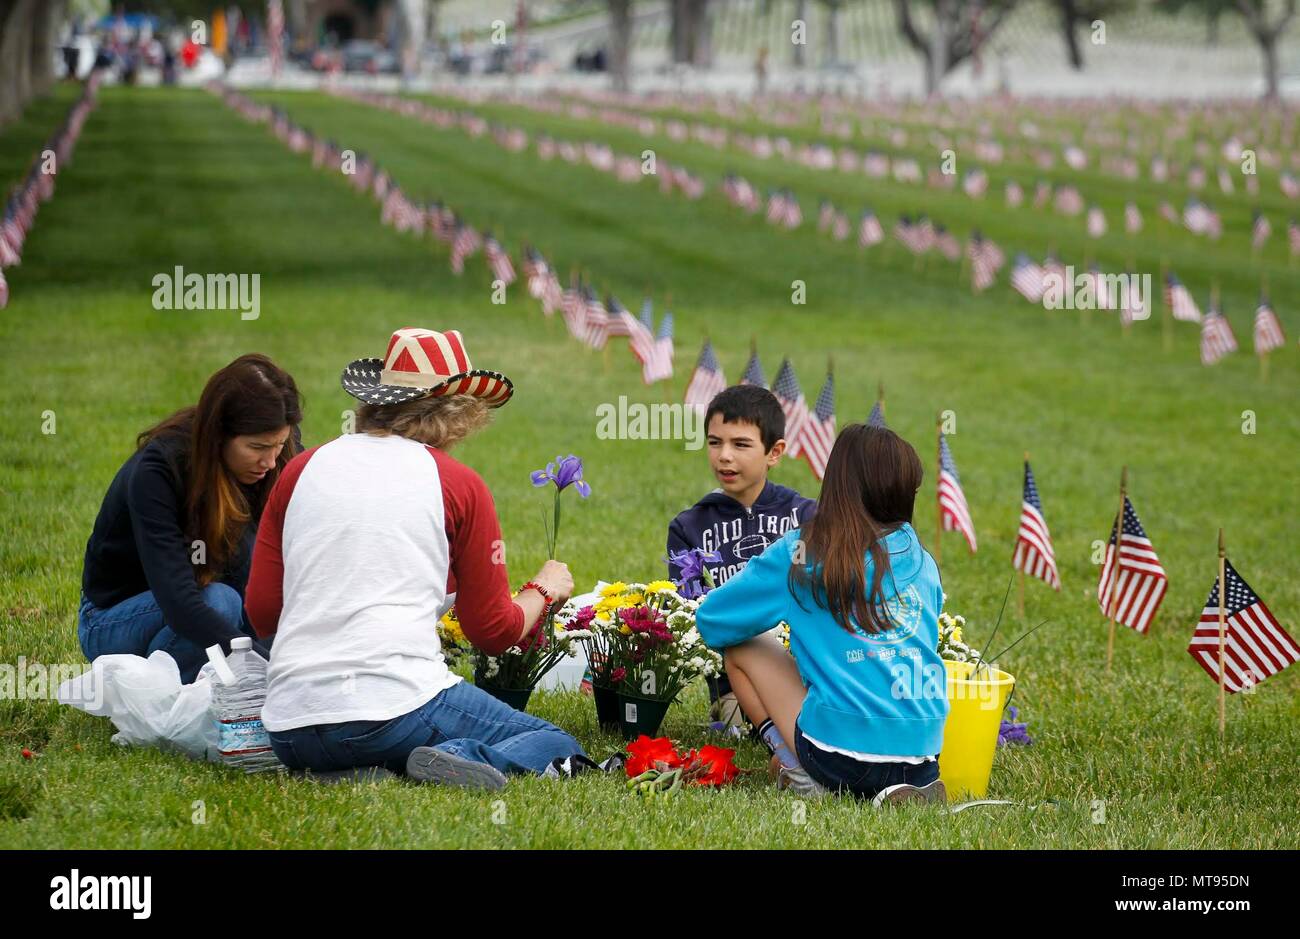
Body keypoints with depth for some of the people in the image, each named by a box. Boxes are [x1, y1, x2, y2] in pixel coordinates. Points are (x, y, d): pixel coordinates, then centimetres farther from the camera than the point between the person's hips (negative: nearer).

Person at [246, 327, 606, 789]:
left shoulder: (302, 469, 12)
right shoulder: (459, 484, 2)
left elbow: (261, 613, 12)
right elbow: (494, 632, 7)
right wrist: (544, 590, 27)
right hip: (397, 702, -4)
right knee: (560, 746, 12)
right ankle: (465, 761, -18)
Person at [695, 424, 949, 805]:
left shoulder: (799, 552, 0)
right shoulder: (920, 559, 10)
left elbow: (712, 621, 6)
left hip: (842, 755, -4)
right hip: (922, 759, 4)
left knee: (743, 647, 14)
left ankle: (802, 775, 2)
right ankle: (901, 791, 9)